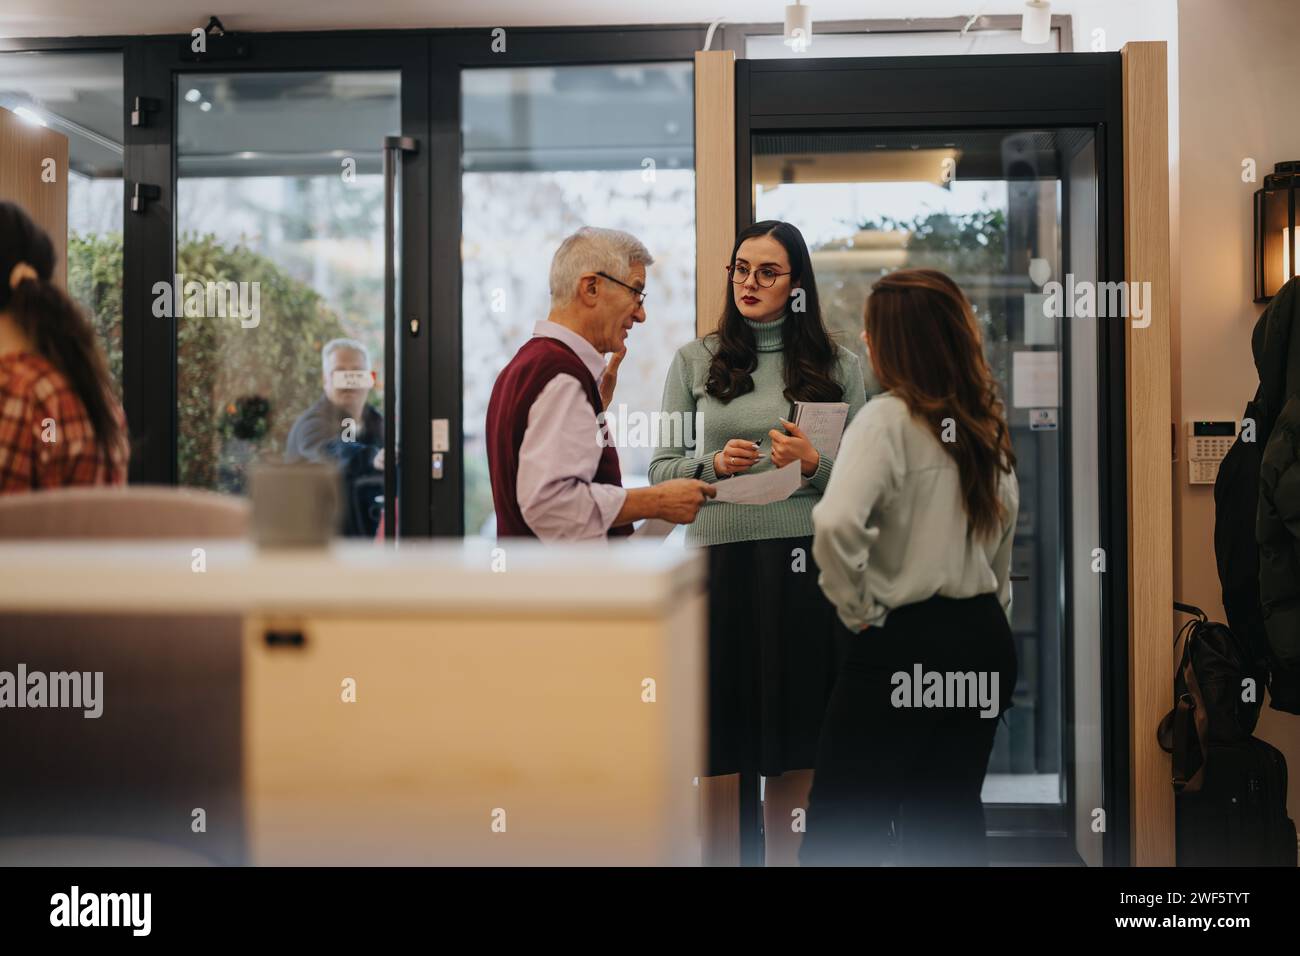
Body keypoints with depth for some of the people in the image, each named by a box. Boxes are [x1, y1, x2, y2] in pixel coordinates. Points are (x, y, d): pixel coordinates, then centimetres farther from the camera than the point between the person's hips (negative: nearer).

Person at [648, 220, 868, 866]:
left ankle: (785, 858, 20)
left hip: (803, 563, 0)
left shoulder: (835, 366, 7)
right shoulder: (695, 360, 8)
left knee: (795, 743, 7)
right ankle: (717, 857, 18)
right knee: (719, 743, 5)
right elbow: (662, 467, 6)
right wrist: (713, 464, -12)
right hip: (719, 561, 0)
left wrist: (814, 466, -13)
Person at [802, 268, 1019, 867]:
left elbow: (835, 524, -30)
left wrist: (858, 609, -16)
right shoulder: (986, 421, 8)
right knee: (950, 820, 15)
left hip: (903, 644, -7)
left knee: (846, 826, 1)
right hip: (984, 638, 7)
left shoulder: (889, 418, -15)